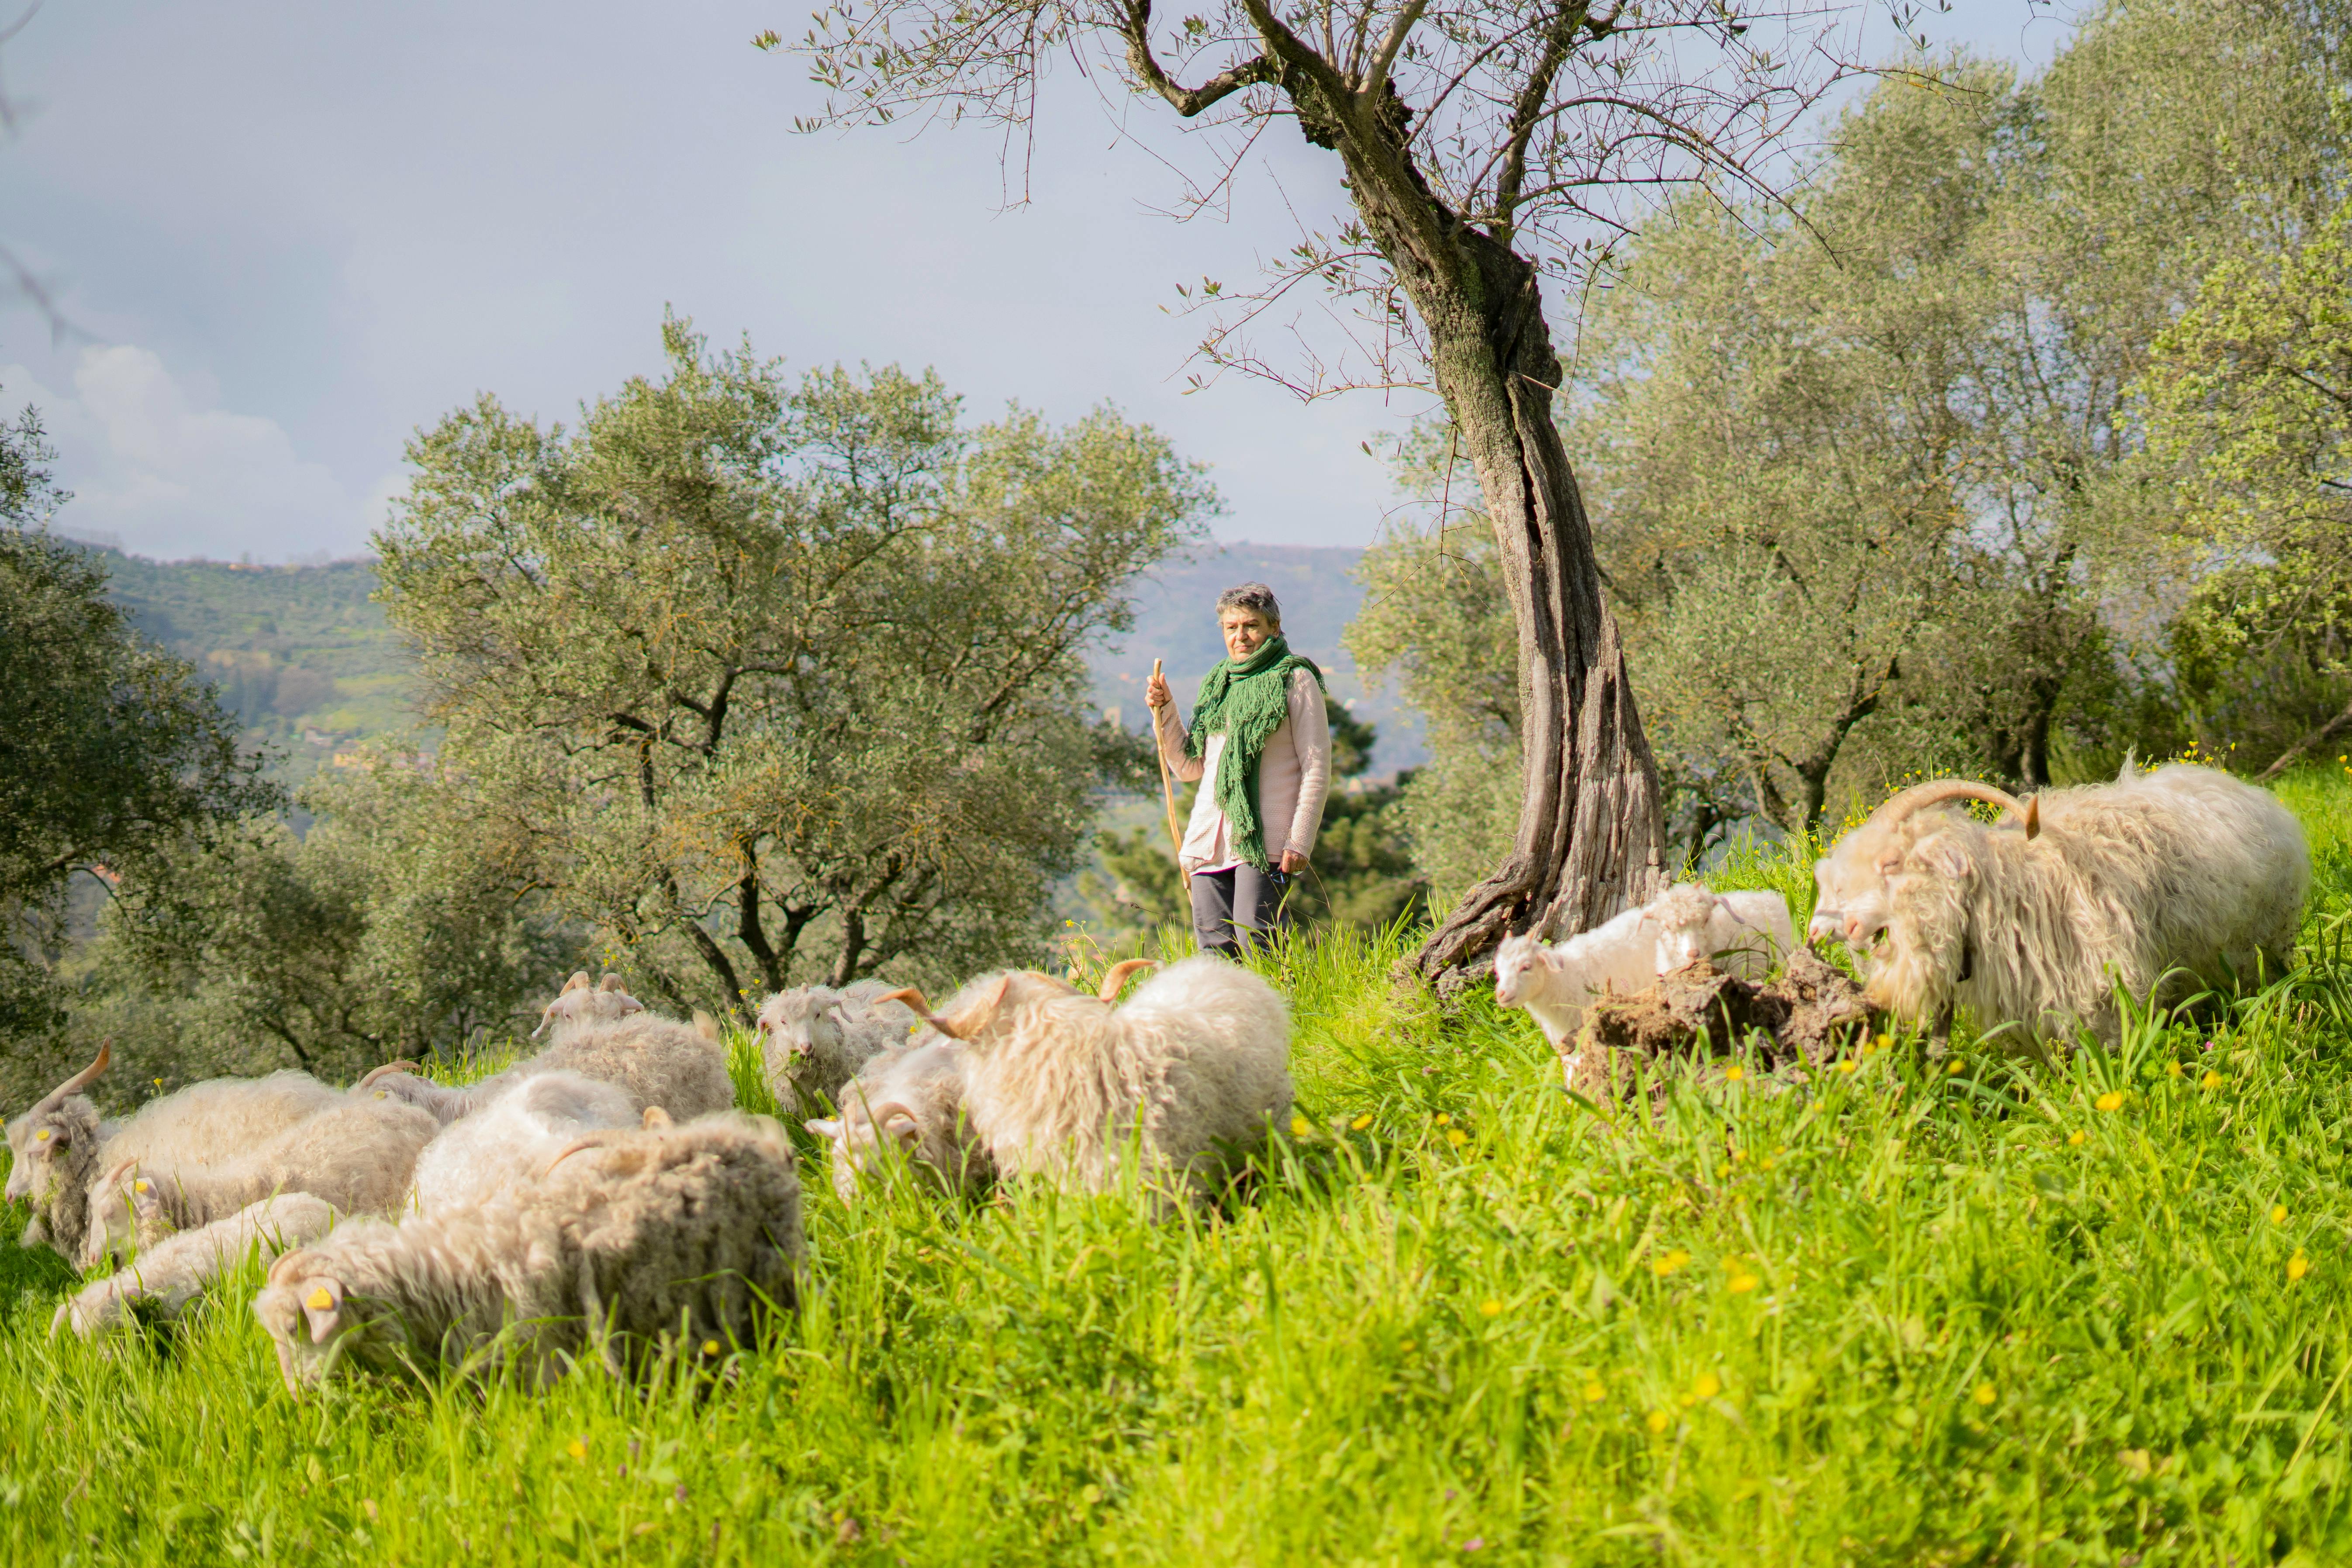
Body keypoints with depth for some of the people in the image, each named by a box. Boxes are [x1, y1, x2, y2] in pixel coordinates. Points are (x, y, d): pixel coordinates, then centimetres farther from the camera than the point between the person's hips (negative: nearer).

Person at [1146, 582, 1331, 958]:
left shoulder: (1295, 680, 1)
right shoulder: (1216, 684, 19)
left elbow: (1317, 770, -3)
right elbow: (1188, 766, 21)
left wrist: (1299, 842, -12)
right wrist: (1164, 710, 8)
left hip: (1265, 840, -6)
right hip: (1211, 838, 6)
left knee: (1253, 941, -16)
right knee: (1215, 948, -2)